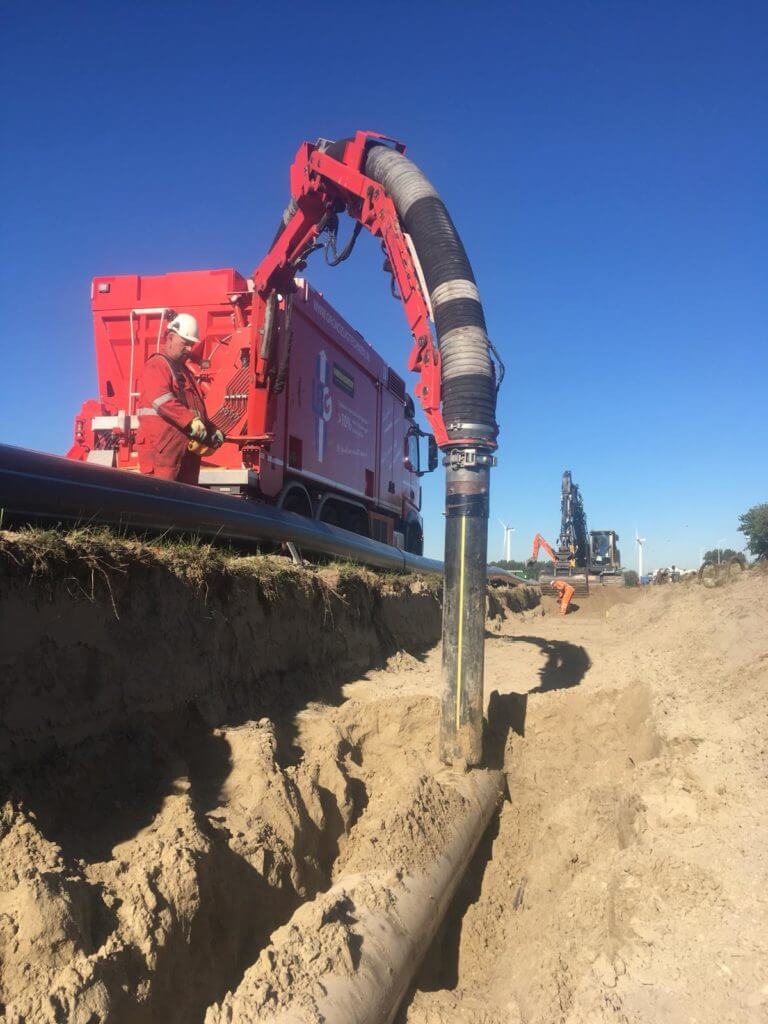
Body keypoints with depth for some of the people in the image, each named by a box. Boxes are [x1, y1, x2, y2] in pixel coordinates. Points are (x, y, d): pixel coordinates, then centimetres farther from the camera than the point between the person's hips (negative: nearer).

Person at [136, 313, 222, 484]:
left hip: (188, 448, 10)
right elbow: (162, 400, -21)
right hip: (163, 448, -9)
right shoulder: (156, 365, -4)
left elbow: (197, 407, 29)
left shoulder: (184, 371, 26)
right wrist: (191, 420, -29)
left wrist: (212, 430, 14)